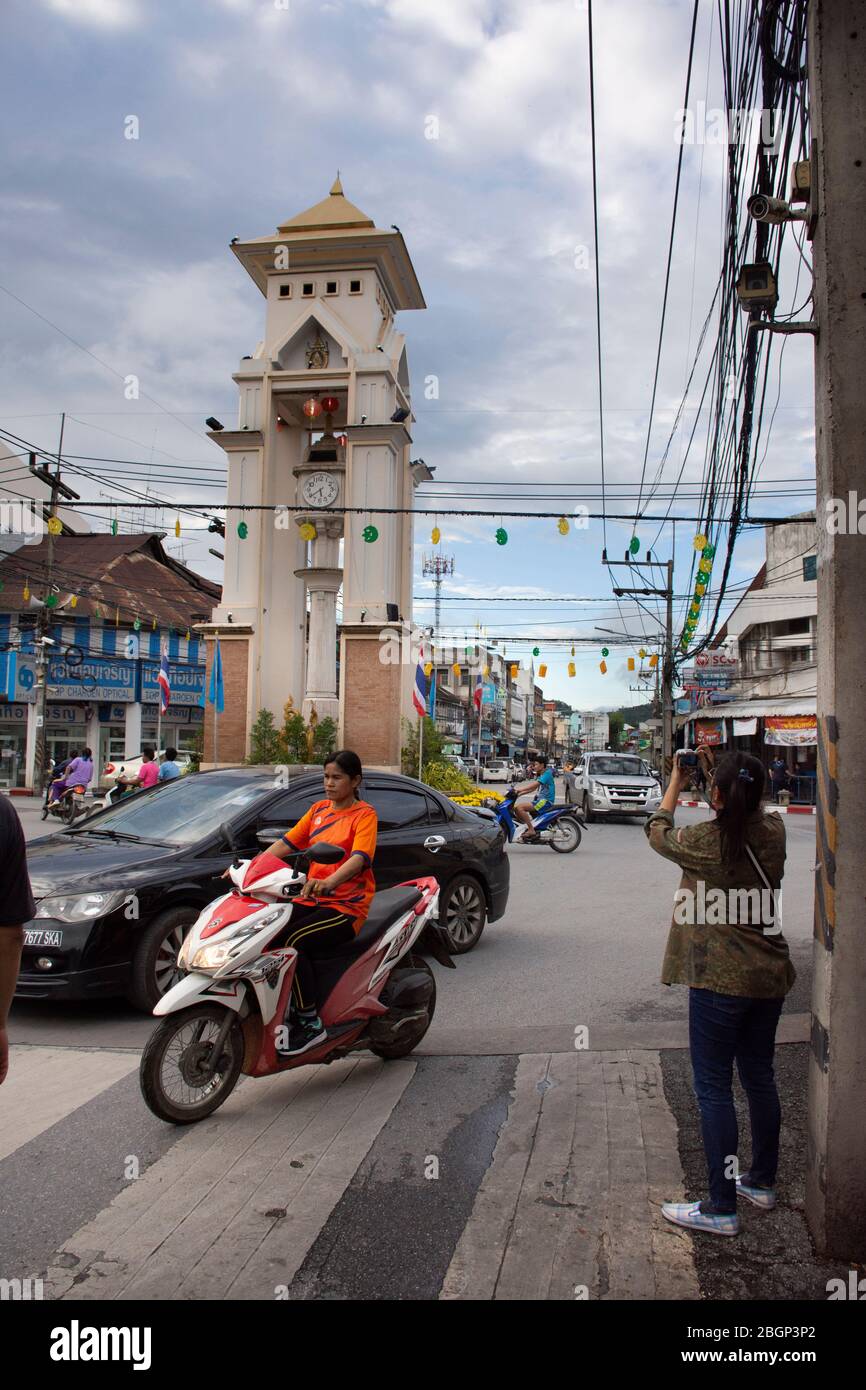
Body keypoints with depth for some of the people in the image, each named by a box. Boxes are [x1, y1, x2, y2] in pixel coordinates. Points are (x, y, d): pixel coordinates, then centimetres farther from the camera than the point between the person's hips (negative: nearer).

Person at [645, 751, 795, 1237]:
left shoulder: (704, 840, -18)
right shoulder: (774, 831, -4)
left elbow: (658, 833, 4)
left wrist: (676, 783, 17)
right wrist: (741, 781, 24)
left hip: (720, 981, -6)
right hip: (770, 977, 7)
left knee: (714, 1089, 3)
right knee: (760, 1078, 19)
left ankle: (722, 1207, 9)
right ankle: (763, 1181, 35)